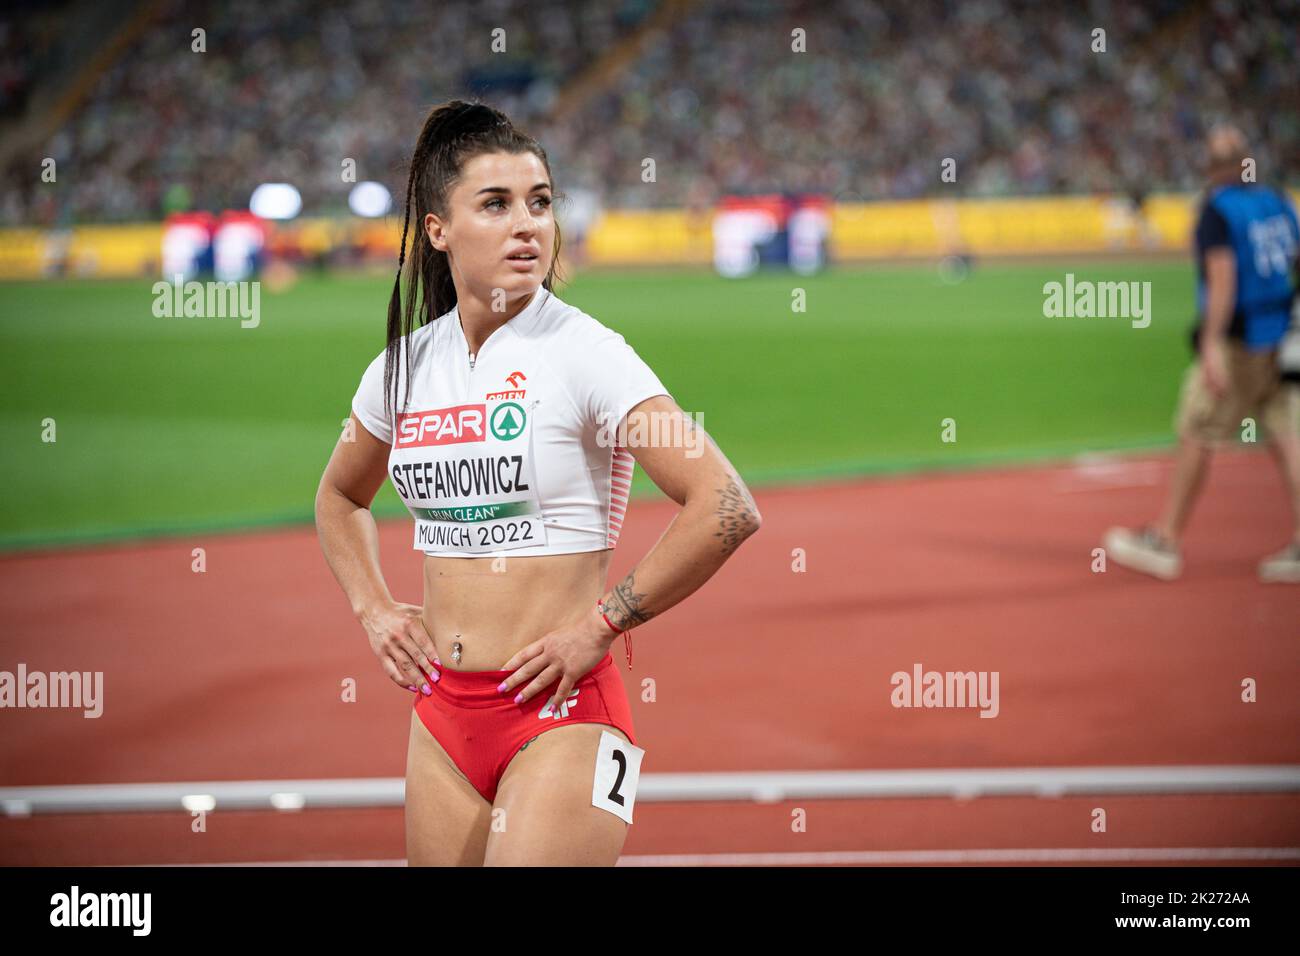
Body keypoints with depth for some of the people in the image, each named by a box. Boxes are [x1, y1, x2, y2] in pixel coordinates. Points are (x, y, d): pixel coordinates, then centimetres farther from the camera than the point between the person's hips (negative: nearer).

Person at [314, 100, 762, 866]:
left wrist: (598, 628, -14)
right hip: (443, 715, 6)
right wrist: (373, 609, 12)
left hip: (562, 714, -6)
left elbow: (728, 510, -18)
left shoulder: (584, 355, -10)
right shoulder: (405, 366, 7)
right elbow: (341, 496, 28)